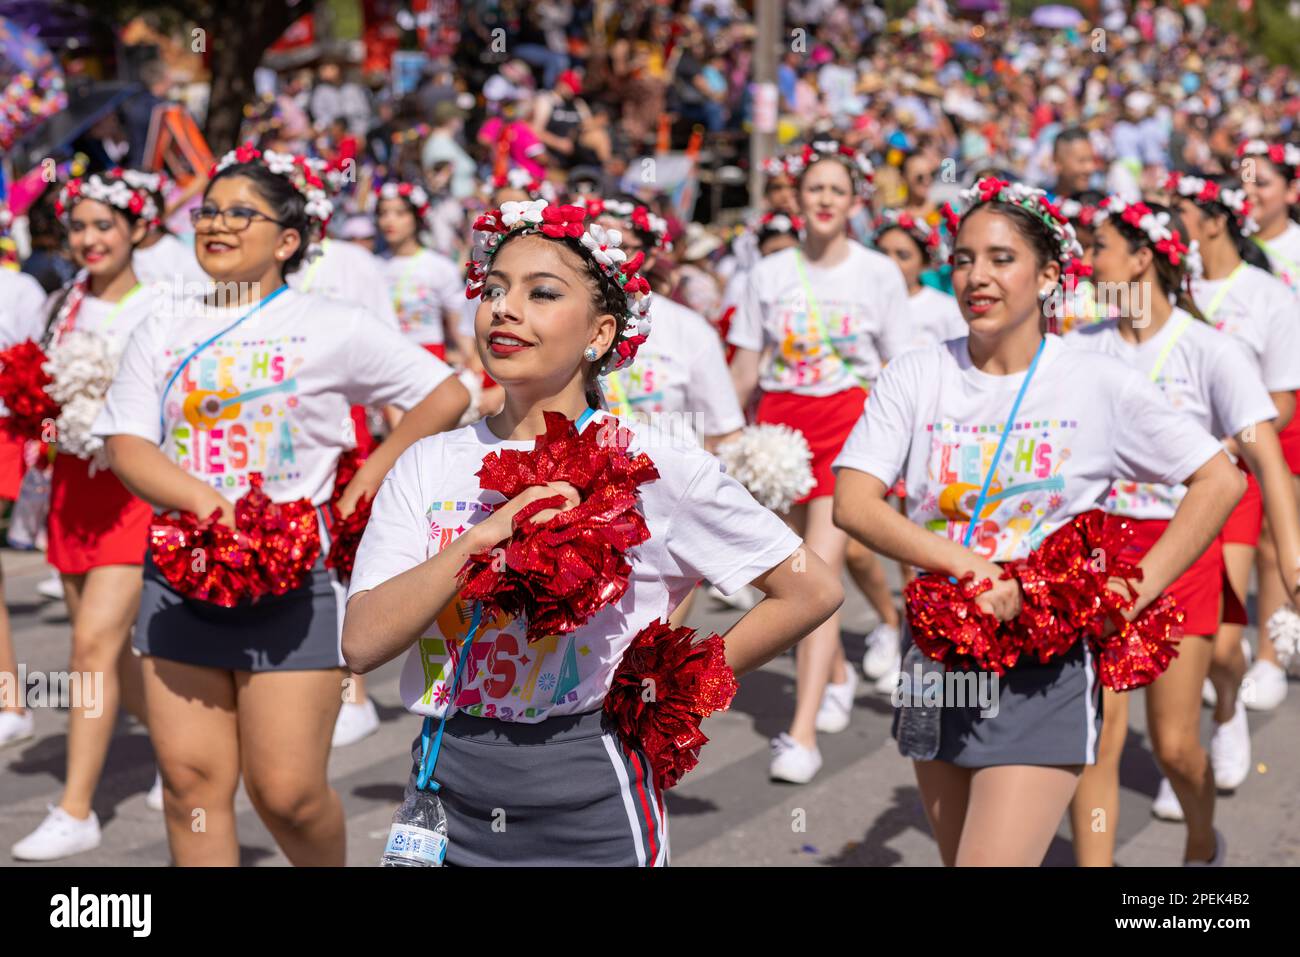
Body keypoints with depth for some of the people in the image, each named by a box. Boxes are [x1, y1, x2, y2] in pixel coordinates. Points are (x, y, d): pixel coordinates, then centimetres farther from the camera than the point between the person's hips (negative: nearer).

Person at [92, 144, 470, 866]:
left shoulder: (333, 329, 1)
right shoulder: (165, 330, 10)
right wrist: (203, 500, -16)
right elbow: (126, 444, 1)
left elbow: (447, 396, 3)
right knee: (191, 777, 2)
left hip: (293, 579, -3)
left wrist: (371, 476, -1)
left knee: (286, 789, -5)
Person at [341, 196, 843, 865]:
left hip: (588, 818, -3)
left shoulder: (655, 467, -8)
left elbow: (812, 592, -4)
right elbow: (362, 644, -9)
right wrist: (482, 537, -20)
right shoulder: (429, 466, 1)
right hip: (445, 803, 3)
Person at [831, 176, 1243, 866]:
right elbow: (852, 504, -11)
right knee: (959, 855, 15)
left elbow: (1221, 480, 0)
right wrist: (968, 567, -22)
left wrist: (1139, 588, -10)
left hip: (1046, 674, -3)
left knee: (991, 859, -14)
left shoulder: (1101, 385, -5)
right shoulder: (913, 378, -1)